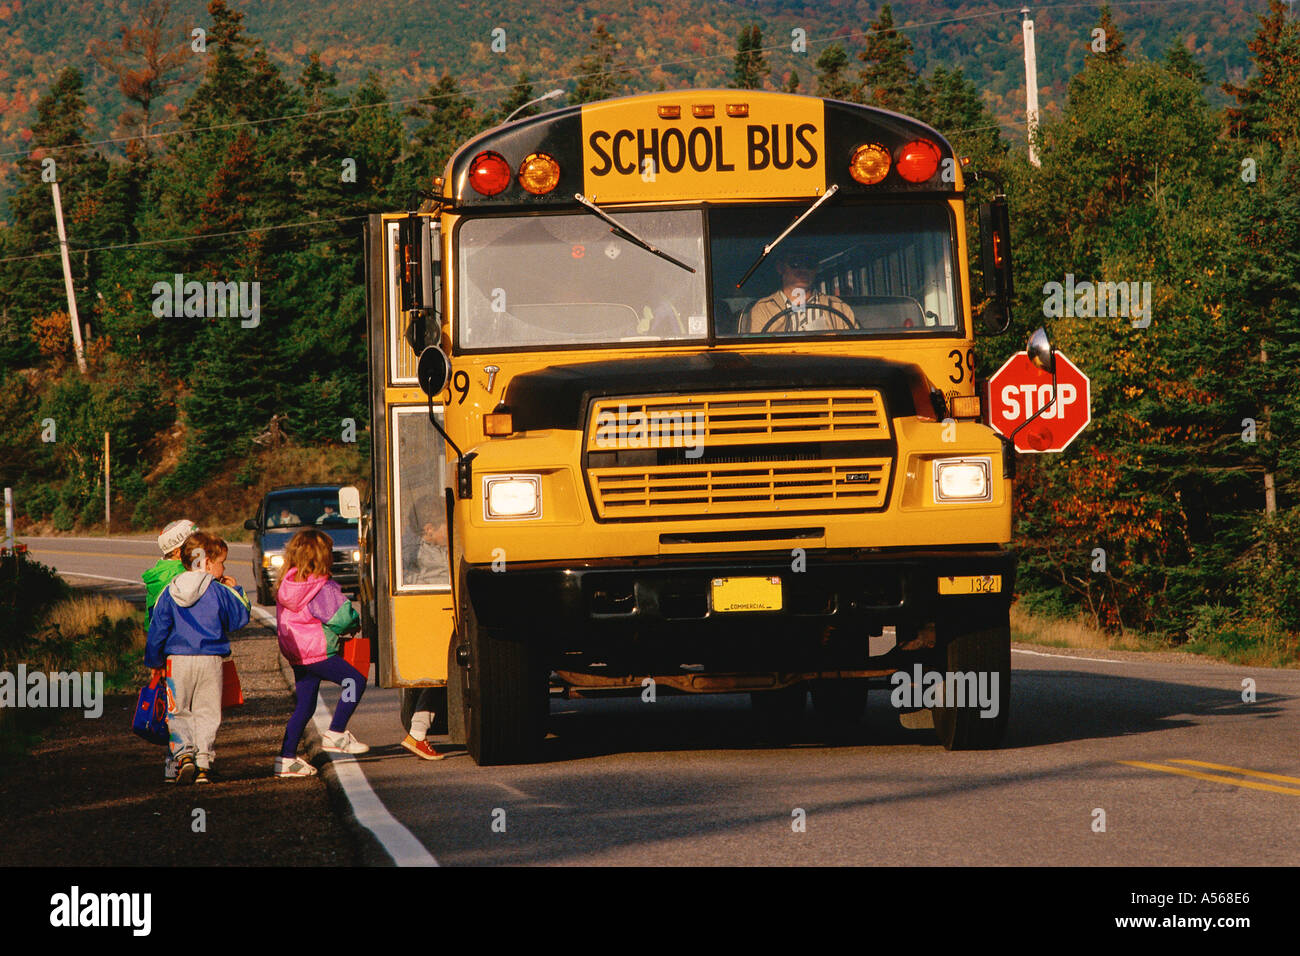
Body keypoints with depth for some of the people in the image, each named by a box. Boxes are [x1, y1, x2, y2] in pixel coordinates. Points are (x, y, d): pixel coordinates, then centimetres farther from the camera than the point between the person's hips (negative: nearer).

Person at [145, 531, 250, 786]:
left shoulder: (170, 594, 2)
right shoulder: (220, 593, -5)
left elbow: (157, 630, 4)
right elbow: (239, 619, 6)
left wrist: (154, 662, 14)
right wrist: (235, 592, 17)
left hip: (177, 661, 1)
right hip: (211, 660, -1)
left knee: (178, 712, 10)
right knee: (207, 713, 7)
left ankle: (183, 754, -9)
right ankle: (204, 761, 0)